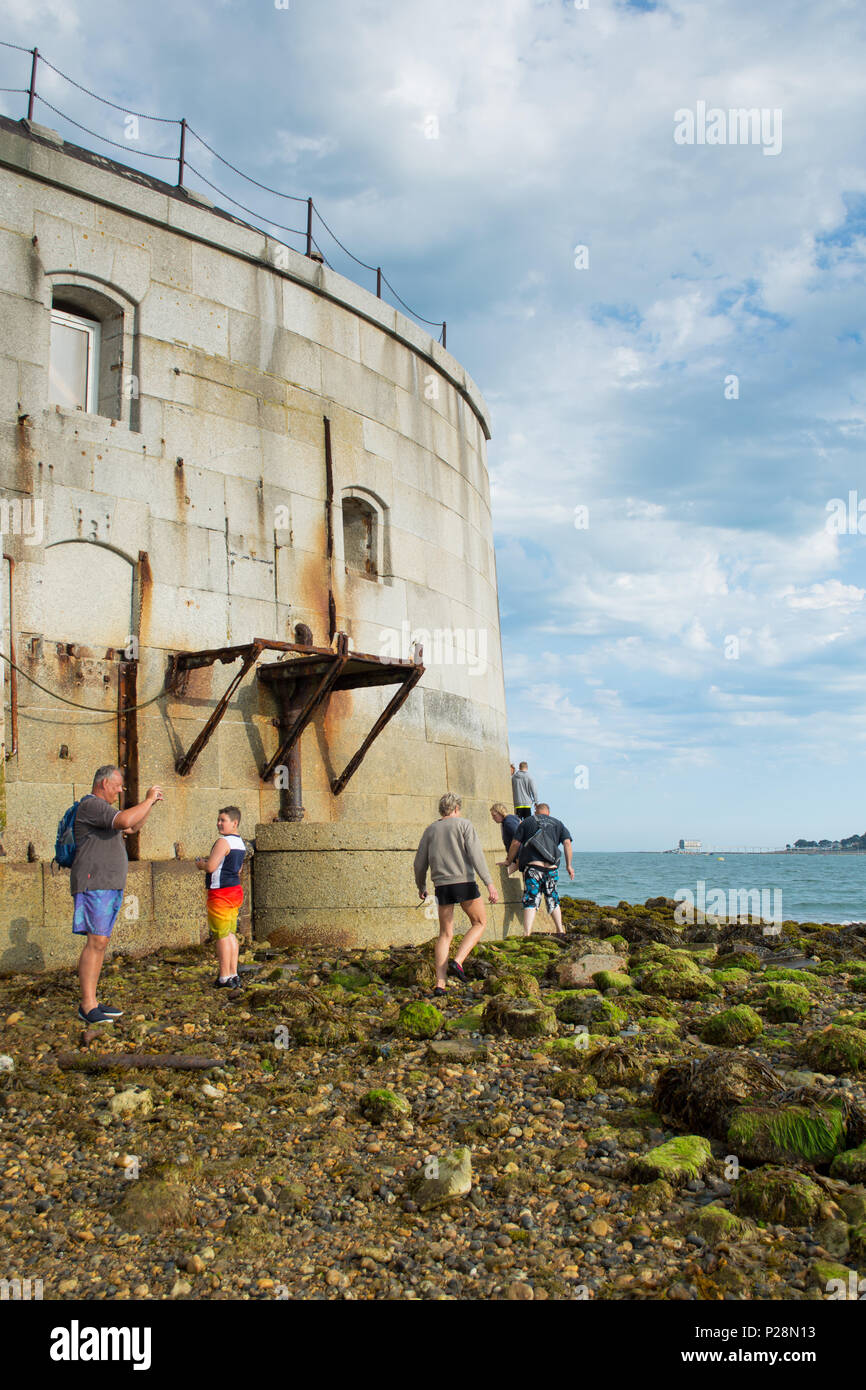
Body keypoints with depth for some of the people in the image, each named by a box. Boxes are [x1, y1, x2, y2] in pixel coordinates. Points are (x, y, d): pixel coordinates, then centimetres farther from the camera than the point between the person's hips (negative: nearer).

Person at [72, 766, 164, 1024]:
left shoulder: (101, 807, 23)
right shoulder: (91, 805, -10)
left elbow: (133, 827, 32)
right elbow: (124, 821, -26)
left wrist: (151, 803, 20)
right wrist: (148, 800, -14)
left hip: (110, 886, 10)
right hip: (95, 884, -10)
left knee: (101, 943, 8)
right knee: (96, 942, -13)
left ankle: (92, 1002, 10)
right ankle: (87, 1006, -12)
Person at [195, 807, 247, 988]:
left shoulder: (223, 842, -15)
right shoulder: (240, 843, 14)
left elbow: (211, 866, -22)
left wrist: (200, 864, 1)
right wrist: (208, 862, 21)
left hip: (221, 893, -9)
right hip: (236, 890, 9)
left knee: (221, 936, -4)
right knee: (231, 934, 12)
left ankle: (224, 978, -1)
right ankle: (233, 975, 14)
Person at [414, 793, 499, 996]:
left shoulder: (430, 830, 15)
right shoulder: (464, 824, 2)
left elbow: (420, 863, 15)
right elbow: (476, 855, -10)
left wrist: (421, 887, 32)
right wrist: (489, 884, -13)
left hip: (441, 886, 4)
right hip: (463, 882, -4)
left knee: (445, 934, 10)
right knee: (479, 923, 14)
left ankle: (440, 984, 1)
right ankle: (457, 962, -5)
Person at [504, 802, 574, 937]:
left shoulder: (527, 821, 12)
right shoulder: (557, 823, 18)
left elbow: (515, 843, 8)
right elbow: (567, 843, 8)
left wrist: (509, 862, 18)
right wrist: (568, 865, 11)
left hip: (533, 865, -3)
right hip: (552, 867, 3)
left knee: (531, 901, -7)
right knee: (553, 900, 19)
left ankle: (527, 934, -19)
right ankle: (560, 931, 21)